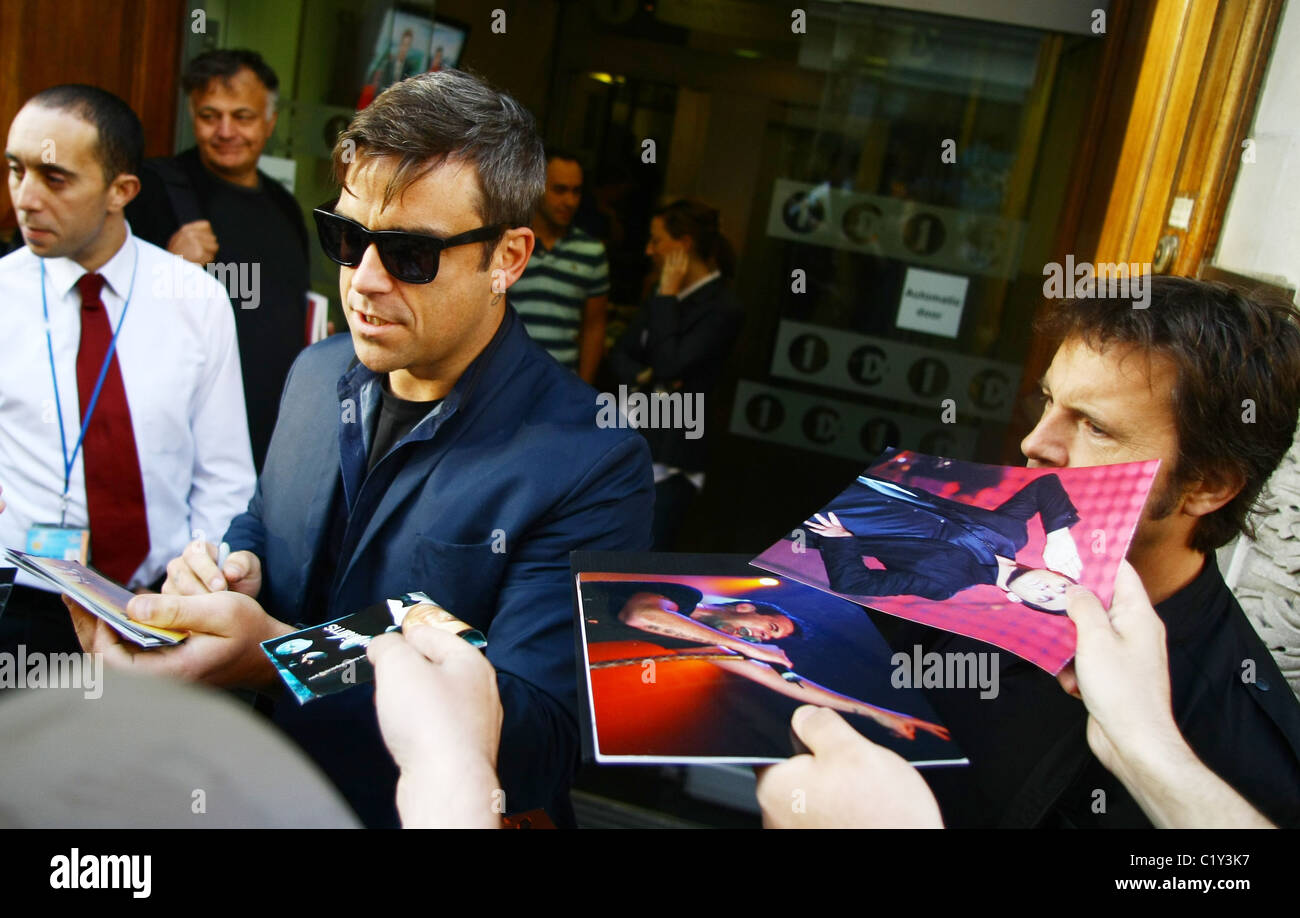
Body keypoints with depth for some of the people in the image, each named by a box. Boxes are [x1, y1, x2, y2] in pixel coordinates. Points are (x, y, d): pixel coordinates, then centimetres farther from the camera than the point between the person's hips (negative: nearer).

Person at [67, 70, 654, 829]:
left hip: (422, 809, -6)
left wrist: (275, 653, -36)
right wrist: (232, 564, -7)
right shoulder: (317, 373, 1)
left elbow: (538, 744, -27)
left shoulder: (596, 466, -22)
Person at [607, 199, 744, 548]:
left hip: (670, 457, -8)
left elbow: (669, 366, -23)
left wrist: (667, 296, -15)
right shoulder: (667, 295, 9)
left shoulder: (722, 309, -14)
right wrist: (642, 376, -11)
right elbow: (619, 354, 11)